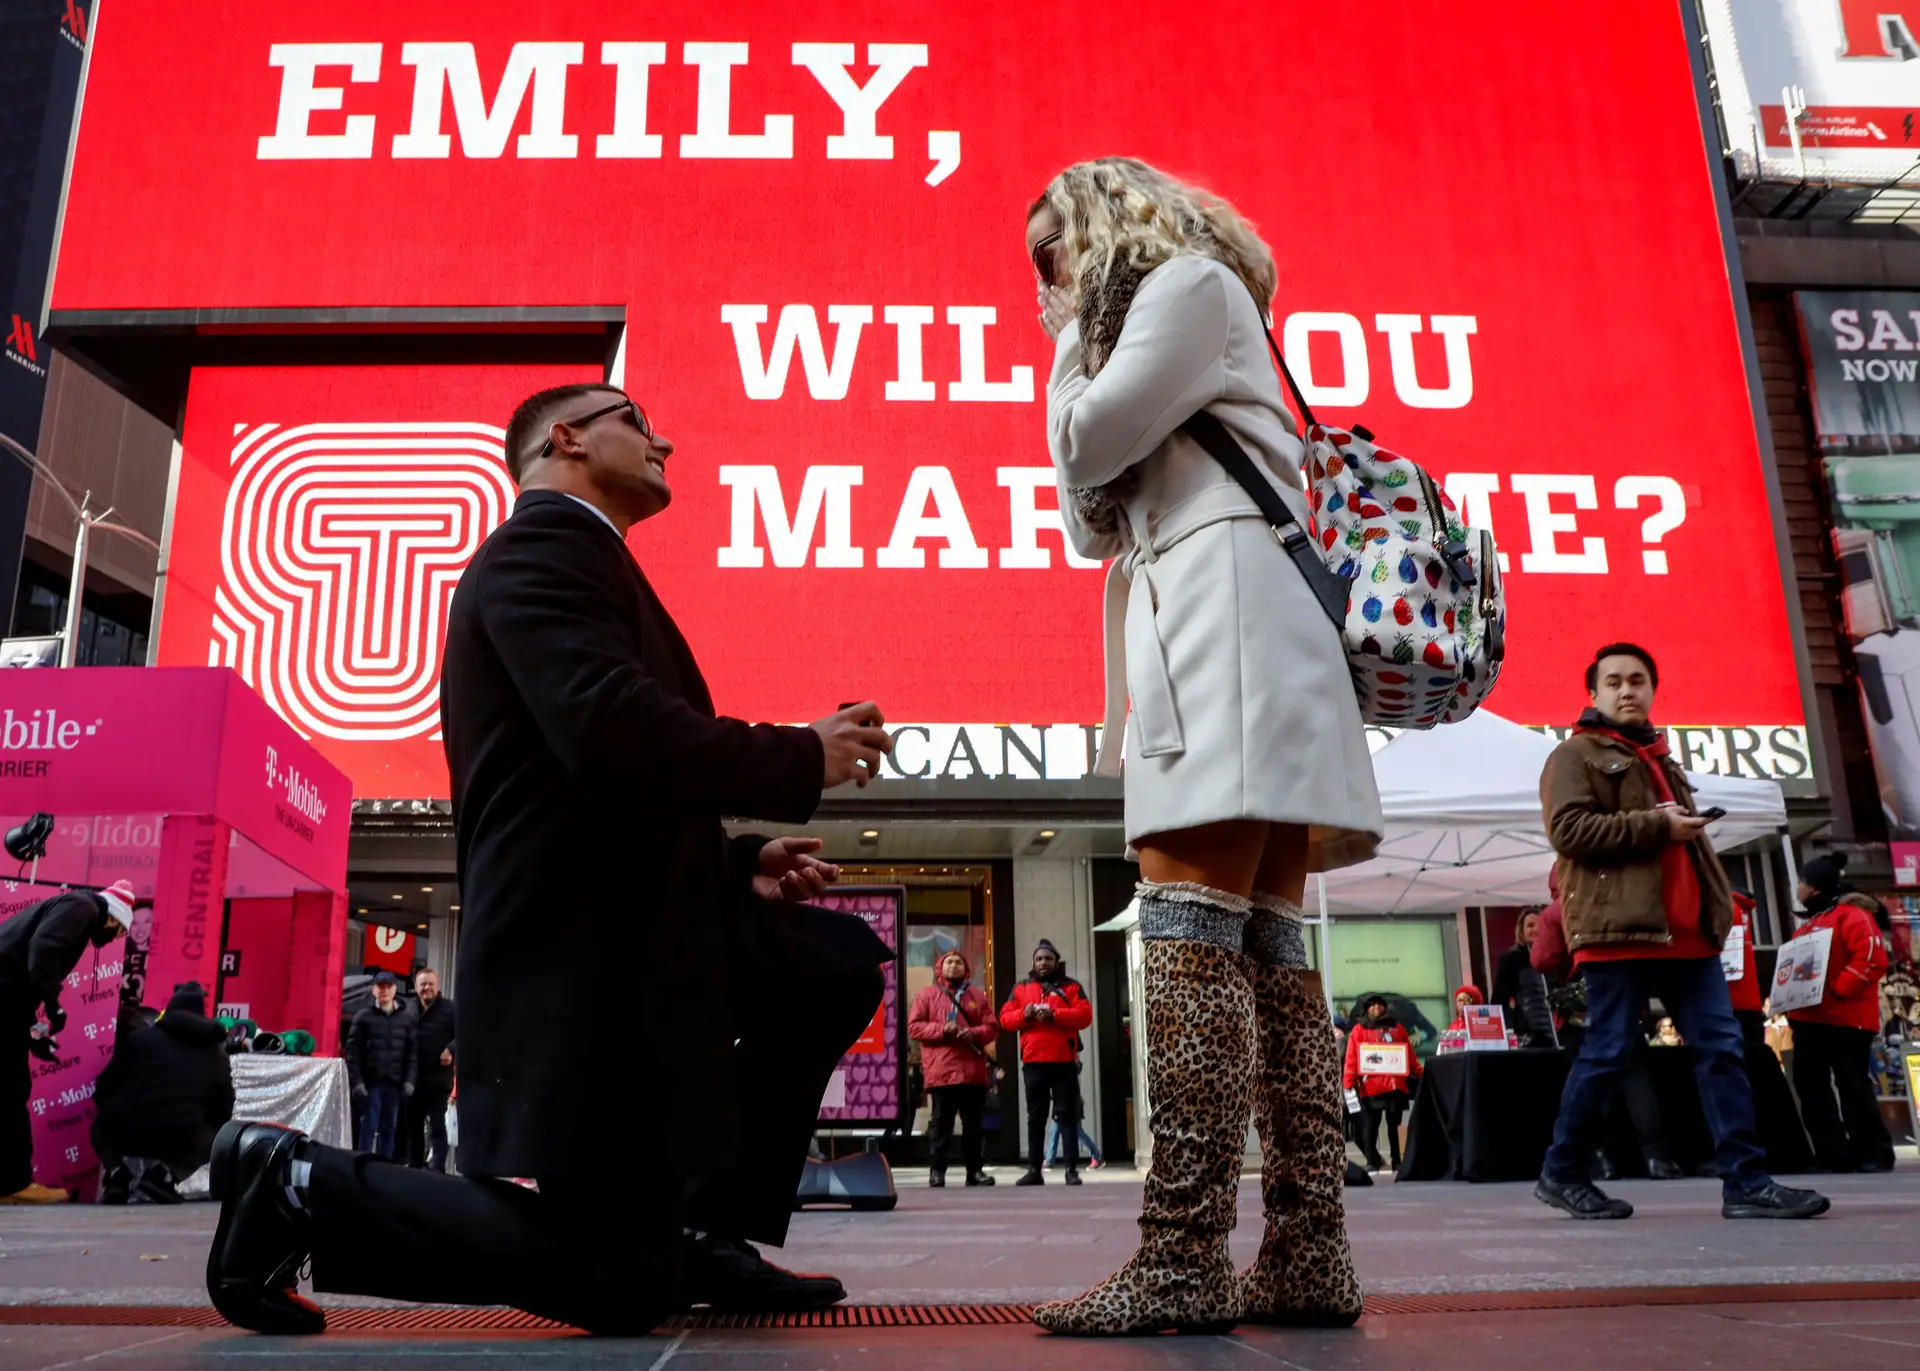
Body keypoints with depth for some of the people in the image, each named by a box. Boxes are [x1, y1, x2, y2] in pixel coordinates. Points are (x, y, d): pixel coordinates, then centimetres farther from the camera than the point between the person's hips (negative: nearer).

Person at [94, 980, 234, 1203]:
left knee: (101, 1127, 36)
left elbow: (103, 1090, 15)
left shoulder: (139, 1038, 12)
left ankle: (115, 1172, 6)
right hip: (180, 1141, -2)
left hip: (123, 1134, 2)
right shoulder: (216, 1055, 15)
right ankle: (166, 1174, 1)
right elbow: (222, 1115, 18)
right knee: (212, 1139, 31)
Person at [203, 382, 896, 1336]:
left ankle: (708, 1236, 16)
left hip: (637, 937, 10)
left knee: (843, 966, 15)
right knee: (619, 1285, -8)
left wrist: (740, 867, 13)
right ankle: (299, 1186, 3)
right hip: (580, 954, -10)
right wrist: (802, 759, -13)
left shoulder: (574, 557, 24)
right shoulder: (546, 541, -9)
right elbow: (615, 730, -27)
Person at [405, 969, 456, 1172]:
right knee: (413, 1125, 13)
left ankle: (437, 1169, -4)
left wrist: (451, 1050, -20)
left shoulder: (450, 1009, -2)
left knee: (437, 1125, -3)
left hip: (438, 1079, -4)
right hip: (413, 1079, 5)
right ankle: (414, 1167, 22)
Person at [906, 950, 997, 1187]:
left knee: (973, 1123, 5)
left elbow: (992, 1027, 9)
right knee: (941, 1122, -2)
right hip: (941, 1070, -2)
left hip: (973, 1070, 2)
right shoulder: (926, 994, 8)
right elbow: (914, 1027, 1)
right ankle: (937, 1170, 4)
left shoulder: (978, 995, 14)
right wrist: (941, 1029, -12)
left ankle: (975, 1170, 12)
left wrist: (973, 1033, -11)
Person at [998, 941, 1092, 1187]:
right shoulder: (1021, 989, 13)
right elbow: (1005, 1019, 8)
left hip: (1064, 1062, -2)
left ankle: (1072, 1169, 2)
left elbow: (1085, 1015, -6)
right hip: (1033, 1062, 2)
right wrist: (1024, 1014, -13)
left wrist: (1054, 1014, -18)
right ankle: (1034, 1169, 10)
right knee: (1036, 1117, 6)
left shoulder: (1071, 987, 6)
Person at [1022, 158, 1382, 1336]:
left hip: (1228, 604, -9)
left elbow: (1087, 448, -5)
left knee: (1192, 920, -18)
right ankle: (1309, 1252, 0)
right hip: (1198, 636, 10)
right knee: (1260, 936, 0)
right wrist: (1080, 336, 25)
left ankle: (1184, 1259, -20)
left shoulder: (1190, 280, 7)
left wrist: (1073, 346, 15)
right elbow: (1096, 525, 26)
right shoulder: (1172, 311, 34)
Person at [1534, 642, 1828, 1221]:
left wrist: (1717, 906, 21)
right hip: (1619, 927, -8)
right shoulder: (1575, 755, 1)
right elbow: (1569, 829, -15)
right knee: (1607, 1054, -5)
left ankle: (1746, 1183, 4)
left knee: (1721, 1050, 1)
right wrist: (1655, 825, -15)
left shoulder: (1660, 758, 27)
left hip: (1687, 932, 8)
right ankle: (1561, 1174, 6)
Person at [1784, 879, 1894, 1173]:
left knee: (1852, 1085, -5)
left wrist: (1838, 990, -21)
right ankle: (1833, 1154, 9)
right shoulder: (1811, 923, 21)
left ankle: (1873, 1154, 4)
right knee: (1811, 1086, 6)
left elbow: (1872, 958, -21)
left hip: (1844, 1019, -9)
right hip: (1809, 1019, 9)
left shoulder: (1851, 915, -8)